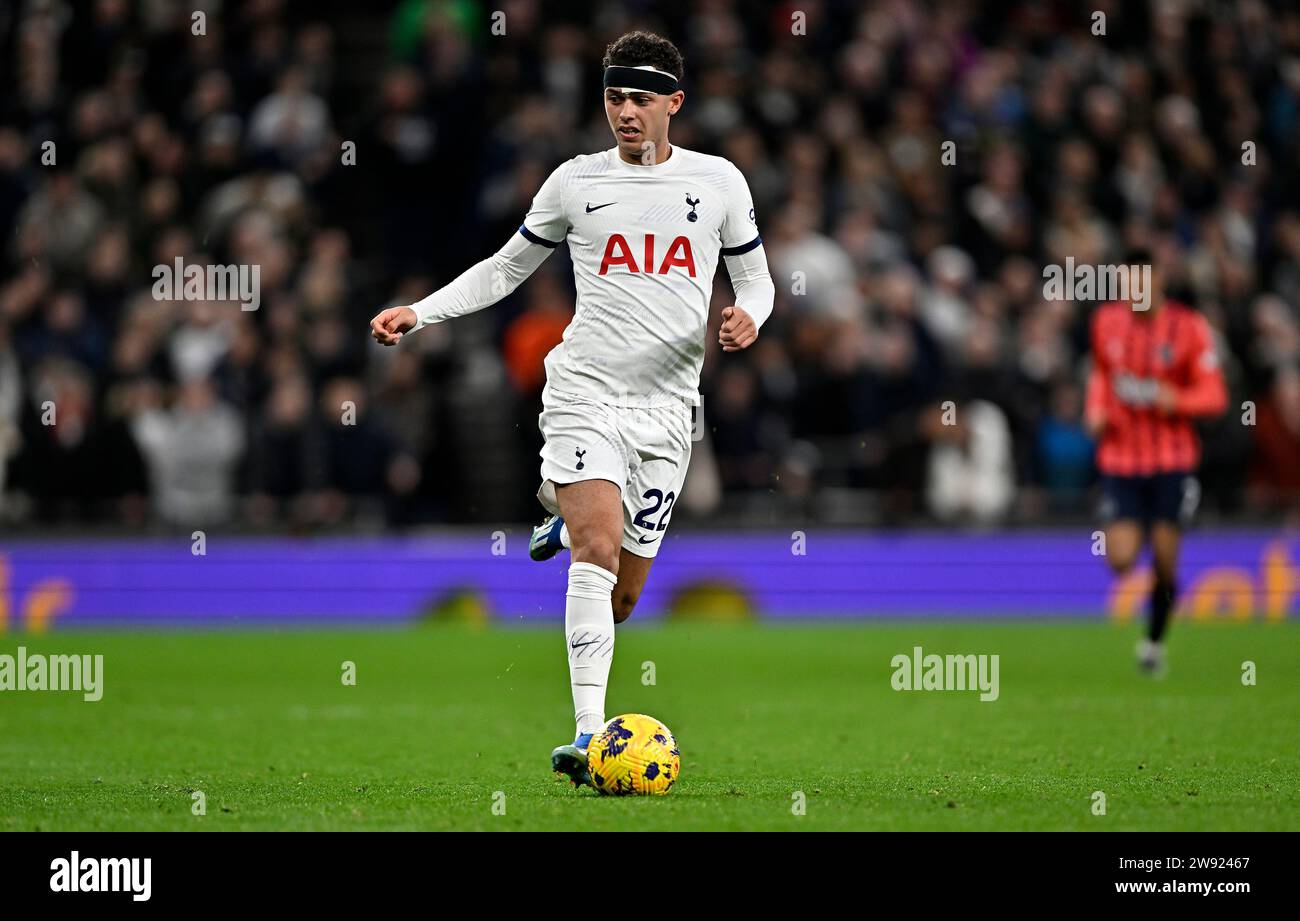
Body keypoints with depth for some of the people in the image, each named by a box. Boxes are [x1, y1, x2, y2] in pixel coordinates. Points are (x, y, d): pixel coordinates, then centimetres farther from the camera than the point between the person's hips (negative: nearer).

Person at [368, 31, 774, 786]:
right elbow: (505, 270, 15)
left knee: (622, 594, 7)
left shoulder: (719, 181, 6)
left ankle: (567, 517, 43)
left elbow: (756, 278, 15)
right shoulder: (576, 182, 5)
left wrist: (748, 317, -9)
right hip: (585, 391, -2)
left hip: (667, 406, 2)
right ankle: (590, 738, -26)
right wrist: (419, 314, 3)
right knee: (599, 553, -22)